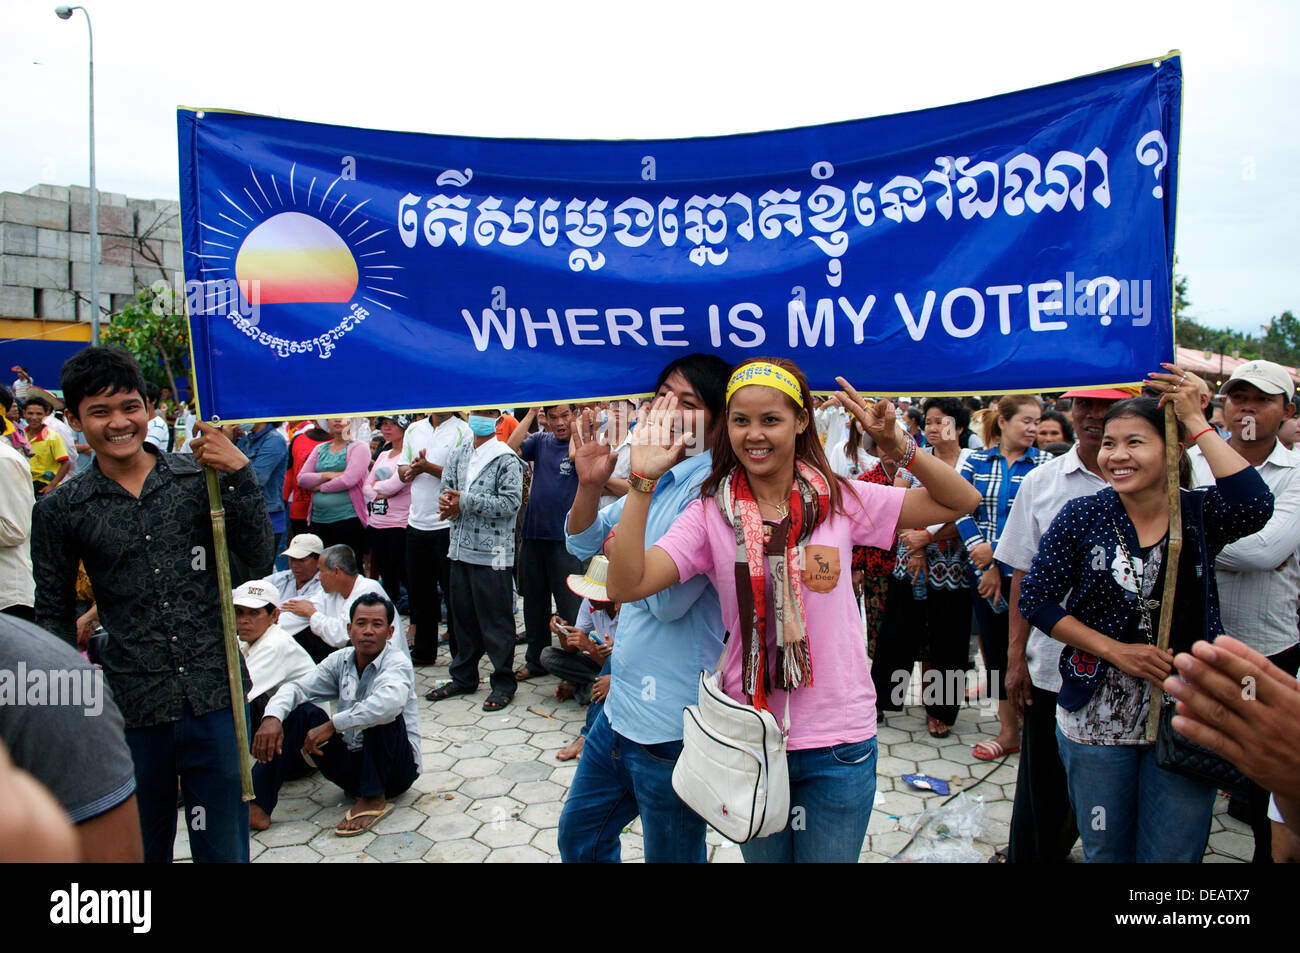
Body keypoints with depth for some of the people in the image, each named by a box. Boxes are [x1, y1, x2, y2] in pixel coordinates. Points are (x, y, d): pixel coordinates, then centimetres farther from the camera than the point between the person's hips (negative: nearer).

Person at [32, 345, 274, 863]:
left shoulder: (199, 476, 2)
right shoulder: (59, 510, 3)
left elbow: (258, 555, -2)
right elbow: (55, 617, 10)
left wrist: (239, 474, -13)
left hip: (216, 695, 0)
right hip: (132, 707, 0)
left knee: (224, 846, 11)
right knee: (142, 847, 17)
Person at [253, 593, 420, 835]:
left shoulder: (397, 662, -17)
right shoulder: (341, 660, 3)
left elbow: (392, 701, -39)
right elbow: (297, 688, -4)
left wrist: (331, 726, -37)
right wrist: (272, 717, -27)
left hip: (397, 766, -5)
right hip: (352, 763, 6)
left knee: (382, 714, -32)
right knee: (303, 713, -10)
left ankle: (374, 798, -18)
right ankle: (258, 806, -14)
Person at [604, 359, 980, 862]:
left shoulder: (841, 500, -4)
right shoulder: (711, 514, -7)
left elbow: (962, 501, 0)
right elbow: (626, 584, -19)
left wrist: (900, 447, -16)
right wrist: (643, 481, -25)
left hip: (840, 743, 0)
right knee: (762, 854, 21)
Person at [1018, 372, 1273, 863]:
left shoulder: (1198, 513, -4)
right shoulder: (1082, 516, -5)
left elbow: (1255, 505, -26)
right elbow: (1036, 598, -6)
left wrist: (1195, 421, -19)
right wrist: (1115, 650, -14)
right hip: (1095, 721, 0)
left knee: (1172, 854, 12)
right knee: (1104, 853, 16)